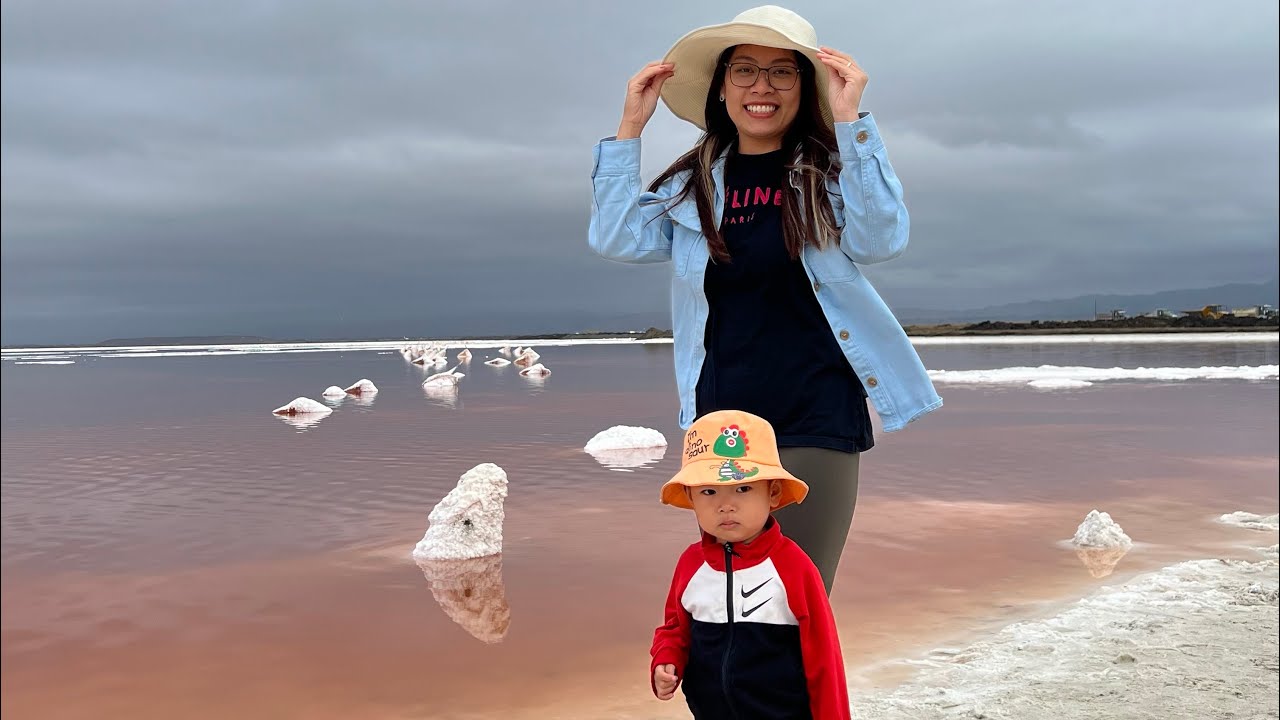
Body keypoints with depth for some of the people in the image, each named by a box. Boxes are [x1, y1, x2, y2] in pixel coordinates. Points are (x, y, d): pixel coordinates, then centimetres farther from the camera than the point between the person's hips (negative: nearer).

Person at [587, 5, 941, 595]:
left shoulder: (830, 172, 1)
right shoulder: (692, 185, 9)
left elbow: (880, 240, -16)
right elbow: (617, 239, -3)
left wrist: (849, 120, -19)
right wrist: (630, 128, -4)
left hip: (817, 419, -3)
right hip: (721, 420, 4)